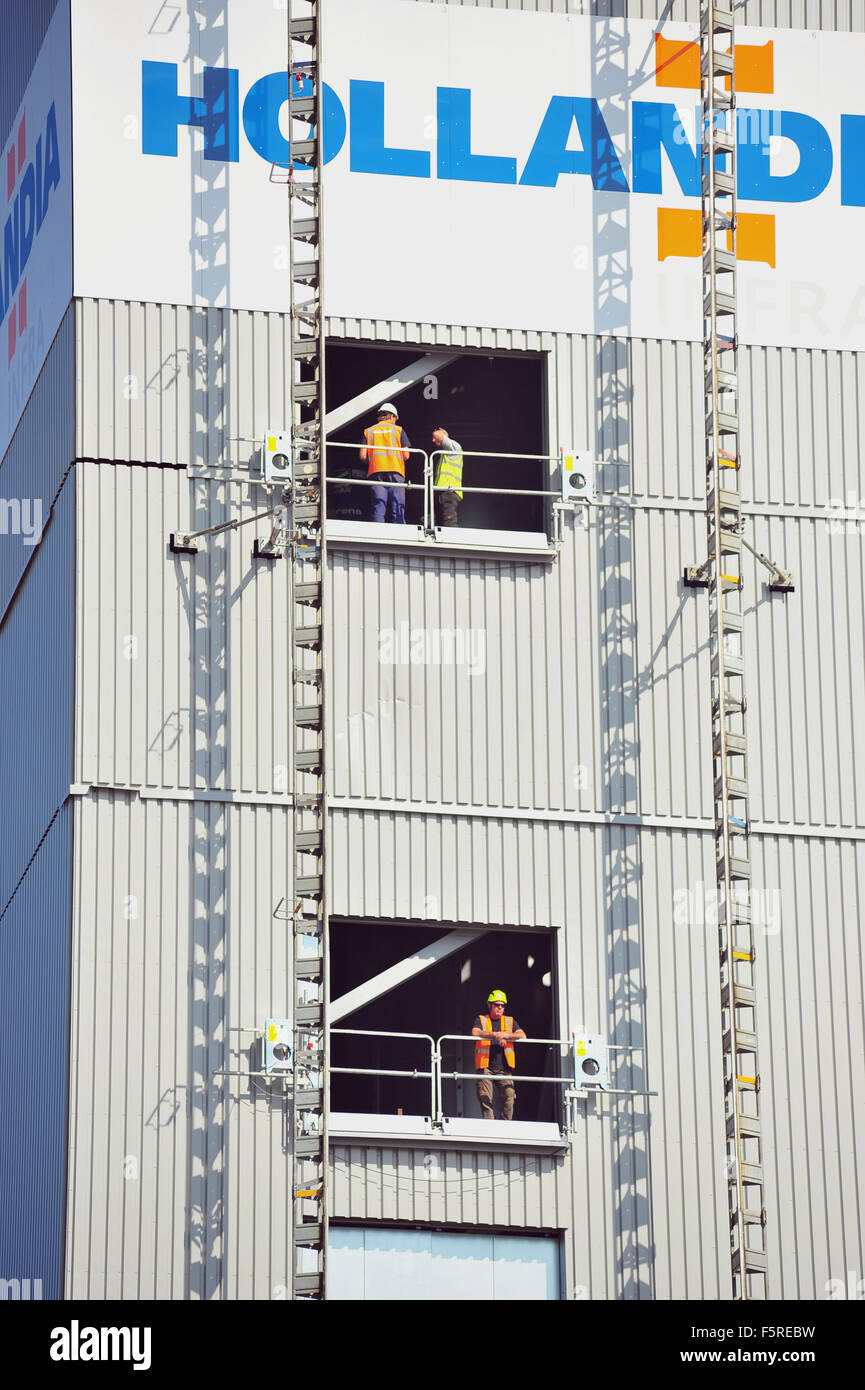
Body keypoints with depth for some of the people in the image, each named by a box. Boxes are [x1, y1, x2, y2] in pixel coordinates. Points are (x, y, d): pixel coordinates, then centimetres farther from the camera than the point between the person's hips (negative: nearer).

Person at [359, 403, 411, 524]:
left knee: (378, 507, -4)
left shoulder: (368, 431, 14)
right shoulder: (398, 430, 10)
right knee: (398, 508, -2)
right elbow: (406, 455, 4)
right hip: (396, 471, -1)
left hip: (376, 472, 1)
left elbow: (363, 456, 5)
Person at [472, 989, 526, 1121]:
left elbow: (522, 1035, 3)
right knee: (485, 1099, -6)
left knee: (509, 1097, -14)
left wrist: (504, 1035, -11)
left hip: (504, 1069, 1)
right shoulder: (481, 1020, 12)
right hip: (486, 1068, -1)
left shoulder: (510, 1021, 18)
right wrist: (495, 1035, -17)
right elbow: (475, 1033, -8)